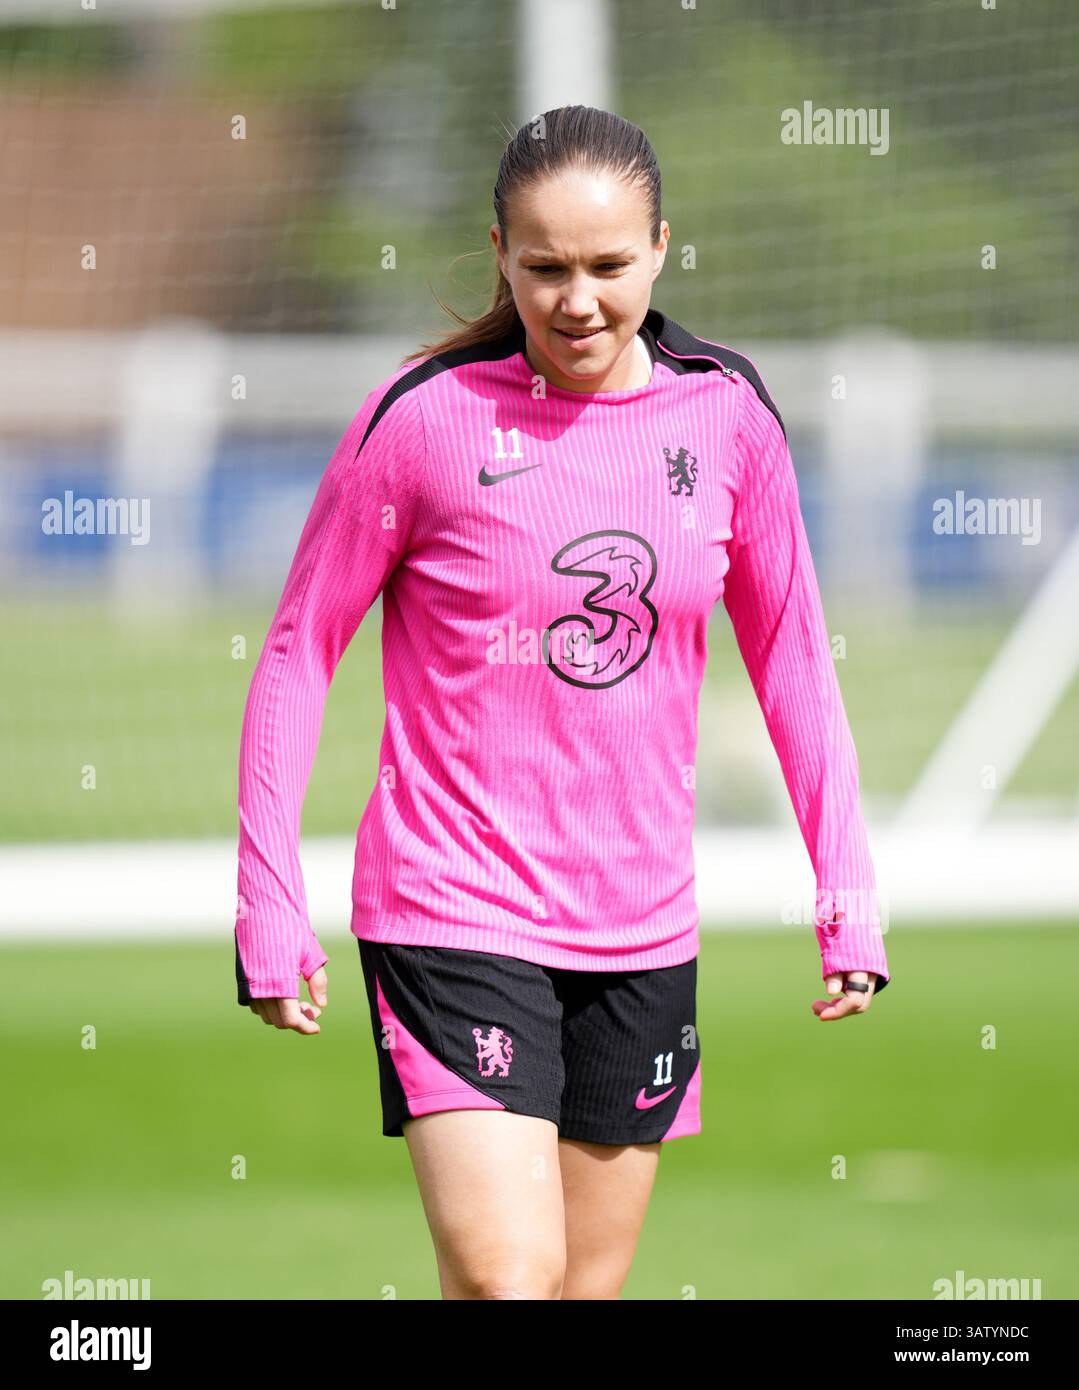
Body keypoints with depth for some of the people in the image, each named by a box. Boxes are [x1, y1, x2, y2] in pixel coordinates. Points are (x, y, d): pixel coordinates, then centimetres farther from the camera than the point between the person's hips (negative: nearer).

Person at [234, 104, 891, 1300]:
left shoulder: (727, 416, 2)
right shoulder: (425, 417, -8)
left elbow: (790, 655, 13)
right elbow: (297, 654, -1)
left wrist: (848, 898, 8)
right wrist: (270, 910, -6)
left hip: (643, 928, 4)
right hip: (452, 917, -4)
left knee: (593, 1286, 9)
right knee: (507, 1280, -18)